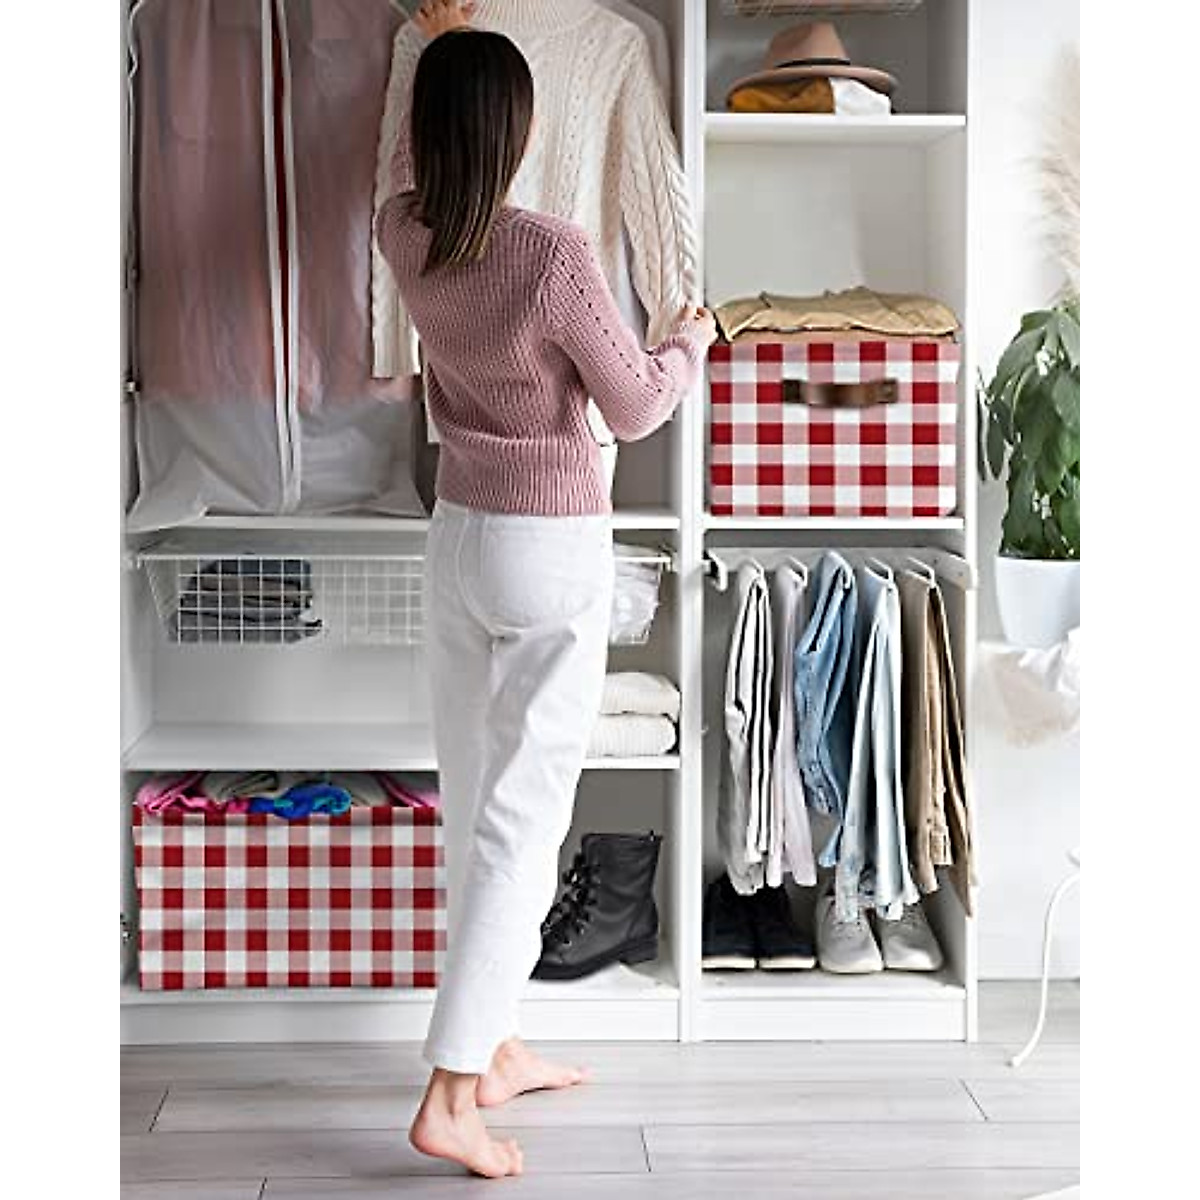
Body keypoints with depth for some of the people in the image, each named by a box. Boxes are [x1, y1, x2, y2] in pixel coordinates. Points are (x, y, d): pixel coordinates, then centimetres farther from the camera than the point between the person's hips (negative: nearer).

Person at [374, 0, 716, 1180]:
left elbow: (429, 182, 23)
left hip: (459, 538, 6)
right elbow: (635, 408, -10)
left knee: (472, 801, 14)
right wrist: (691, 341, 11)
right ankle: (449, 1096, -5)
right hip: (554, 551, -6)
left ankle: (491, 1049, 26)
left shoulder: (400, 237, -3)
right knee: (522, 816, -3)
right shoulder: (553, 254, -21)